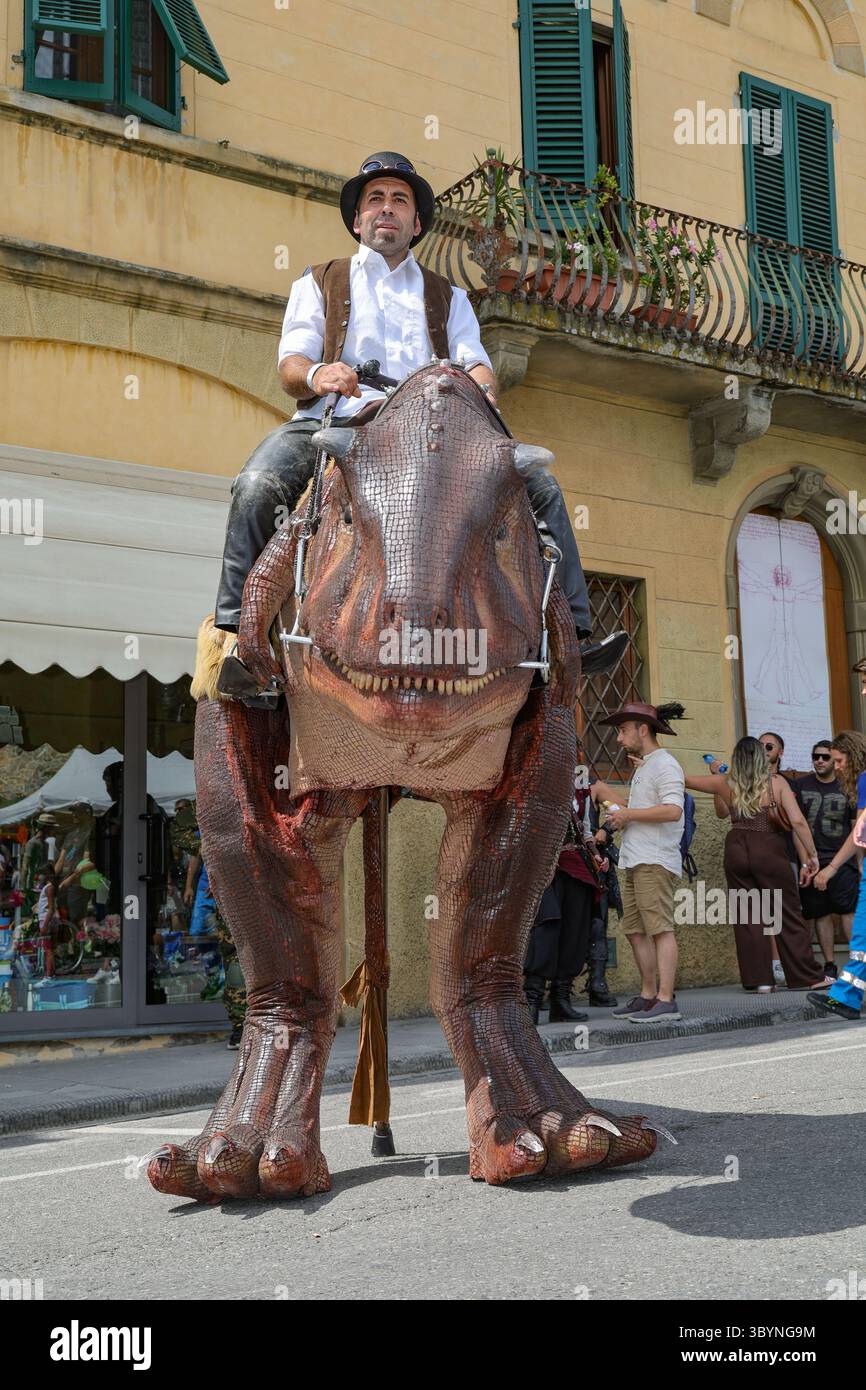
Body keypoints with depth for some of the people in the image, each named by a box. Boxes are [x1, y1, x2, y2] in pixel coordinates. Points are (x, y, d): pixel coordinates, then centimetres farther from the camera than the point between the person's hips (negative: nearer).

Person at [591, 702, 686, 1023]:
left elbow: (673, 810, -20)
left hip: (655, 862, -10)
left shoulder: (664, 765, -8)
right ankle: (648, 996, 17)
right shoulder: (643, 767, 23)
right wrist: (605, 792, 26)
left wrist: (628, 814, -14)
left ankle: (666, 1000, -12)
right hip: (637, 862, 10)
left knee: (660, 928, -11)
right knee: (635, 930, 10)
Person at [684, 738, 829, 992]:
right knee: (787, 914, 5)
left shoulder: (725, 783, 4)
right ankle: (805, 978, 9)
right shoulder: (776, 782, -3)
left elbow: (684, 780, 14)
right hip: (770, 851, -2)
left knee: (746, 917, 7)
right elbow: (798, 821, -10)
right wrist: (811, 856, -3)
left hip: (736, 851, 2)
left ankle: (759, 979, 7)